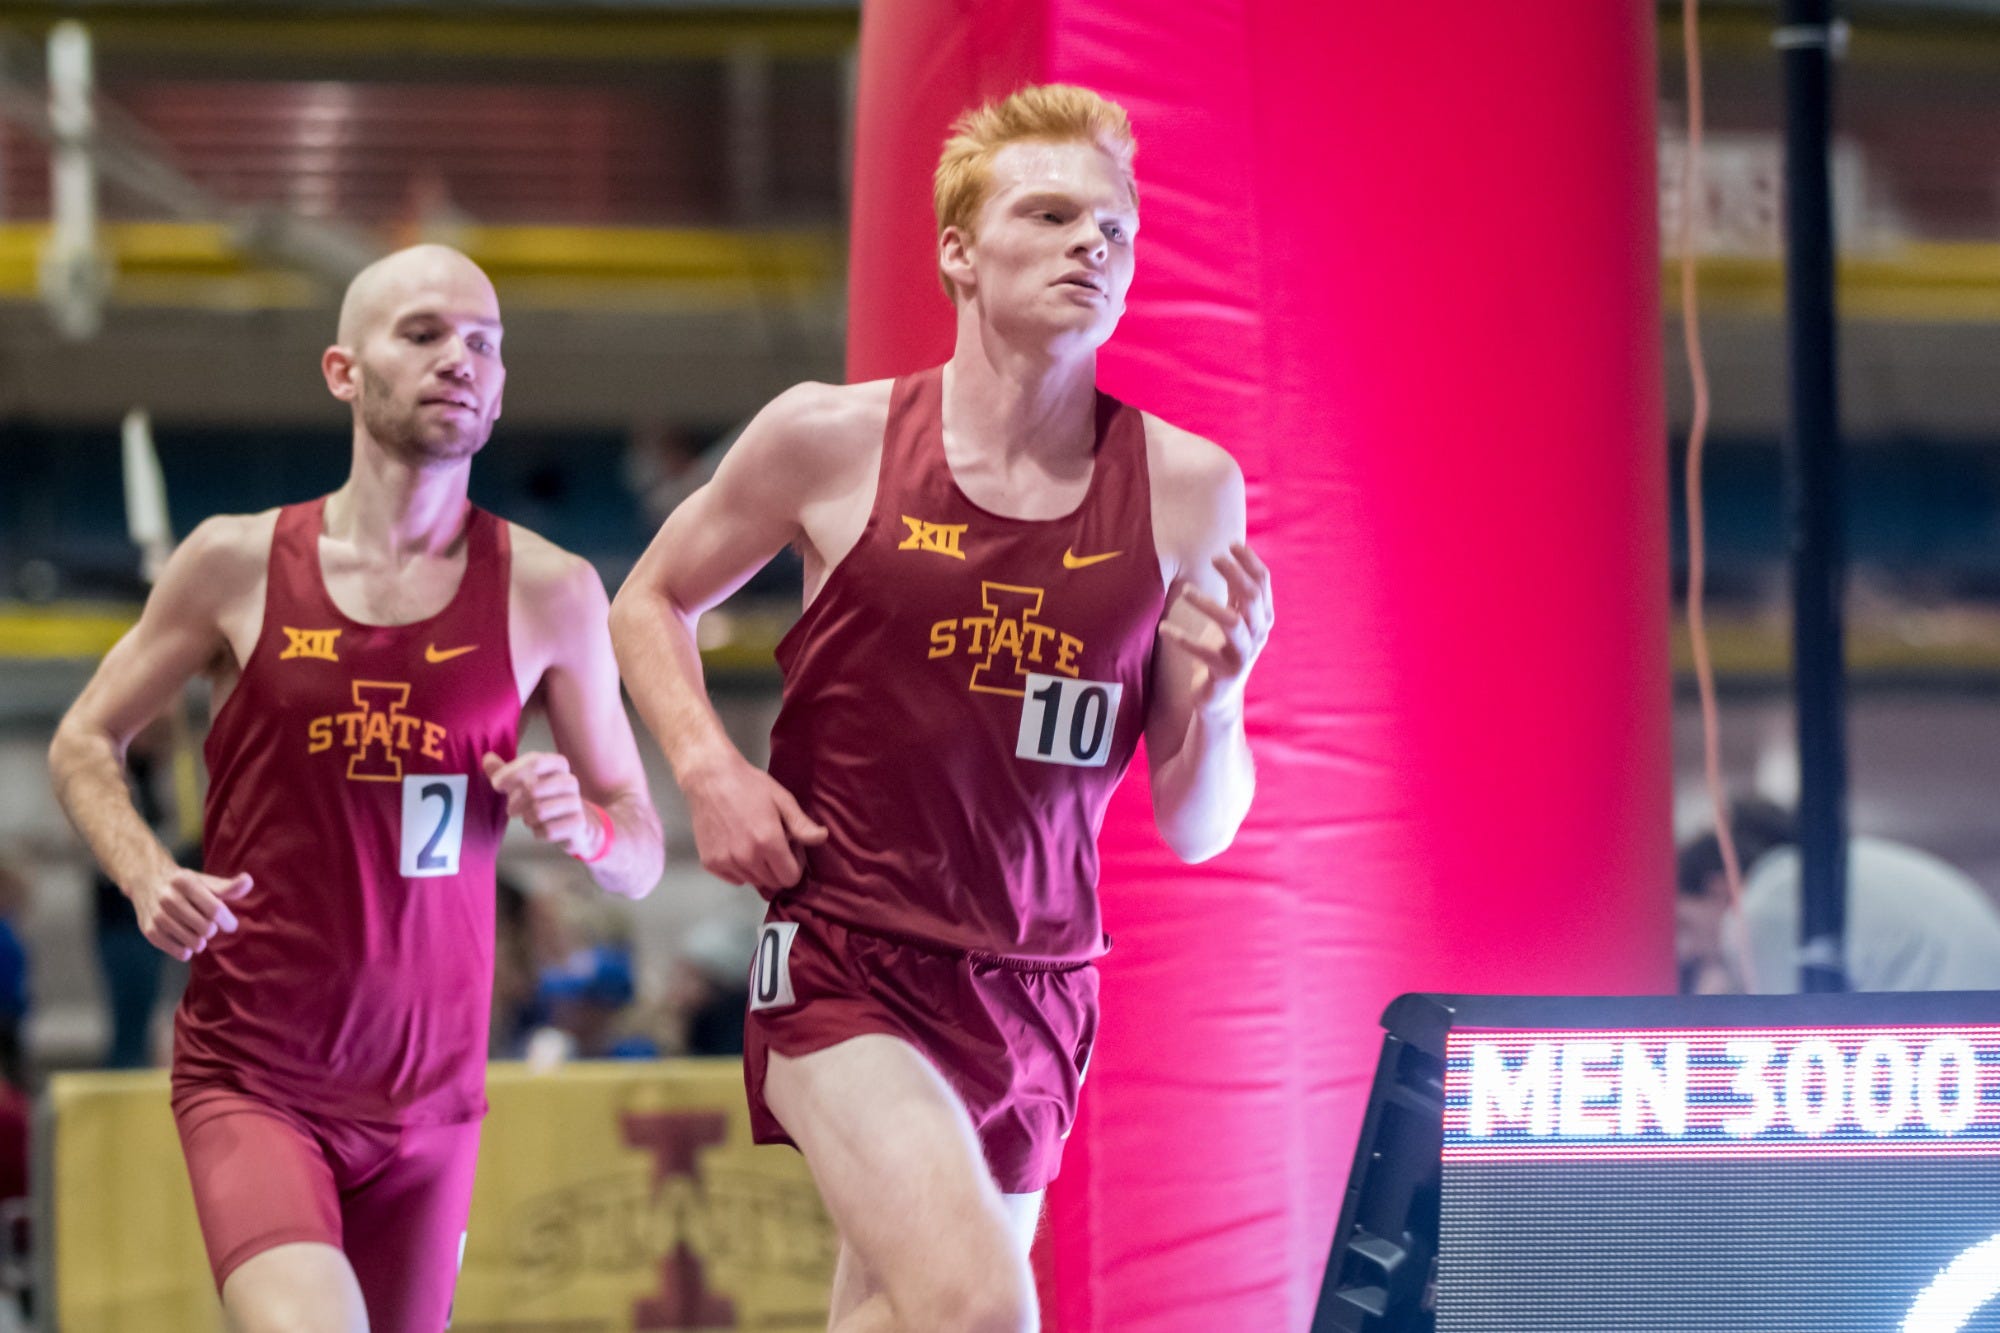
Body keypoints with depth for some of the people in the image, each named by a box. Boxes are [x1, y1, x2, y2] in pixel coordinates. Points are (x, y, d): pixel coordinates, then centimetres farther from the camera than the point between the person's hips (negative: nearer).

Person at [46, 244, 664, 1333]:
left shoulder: (548, 594, 1)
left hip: (430, 1094, 3)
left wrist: (582, 826, -17)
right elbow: (84, 742, 10)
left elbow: (642, 856, 6)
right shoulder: (238, 565, -2)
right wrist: (147, 877, -10)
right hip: (249, 1079, -3)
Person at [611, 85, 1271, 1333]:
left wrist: (1218, 695, -14)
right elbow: (652, 602, 15)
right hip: (851, 971, -4)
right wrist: (710, 771, -2)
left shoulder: (1185, 490, 2)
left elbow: (1194, 830, 6)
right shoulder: (832, 440, -3)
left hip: (1040, 991, 4)